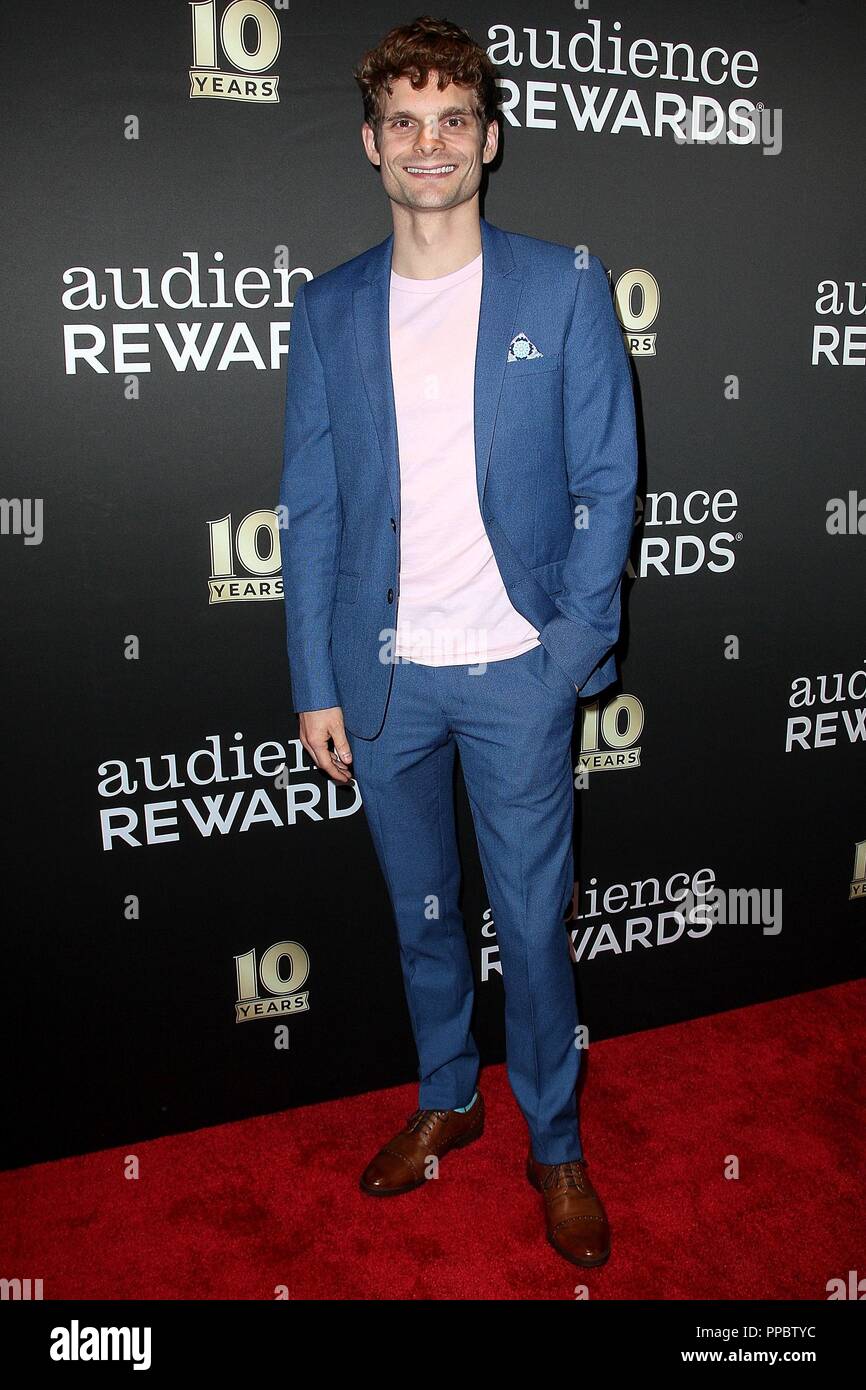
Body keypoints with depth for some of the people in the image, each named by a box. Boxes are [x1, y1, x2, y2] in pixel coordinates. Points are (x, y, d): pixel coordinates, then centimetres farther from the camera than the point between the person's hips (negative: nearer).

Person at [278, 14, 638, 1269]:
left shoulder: (564, 287, -1)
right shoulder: (329, 310, 5)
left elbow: (606, 480, -1)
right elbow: (310, 508, 4)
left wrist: (576, 639, -11)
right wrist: (315, 684, 1)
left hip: (519, 669, -2)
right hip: (384, 672, 3)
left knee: (532, 924, 7)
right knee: (420, 911, 17)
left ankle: (556, 1148, 30)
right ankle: (447, 1100, 40)